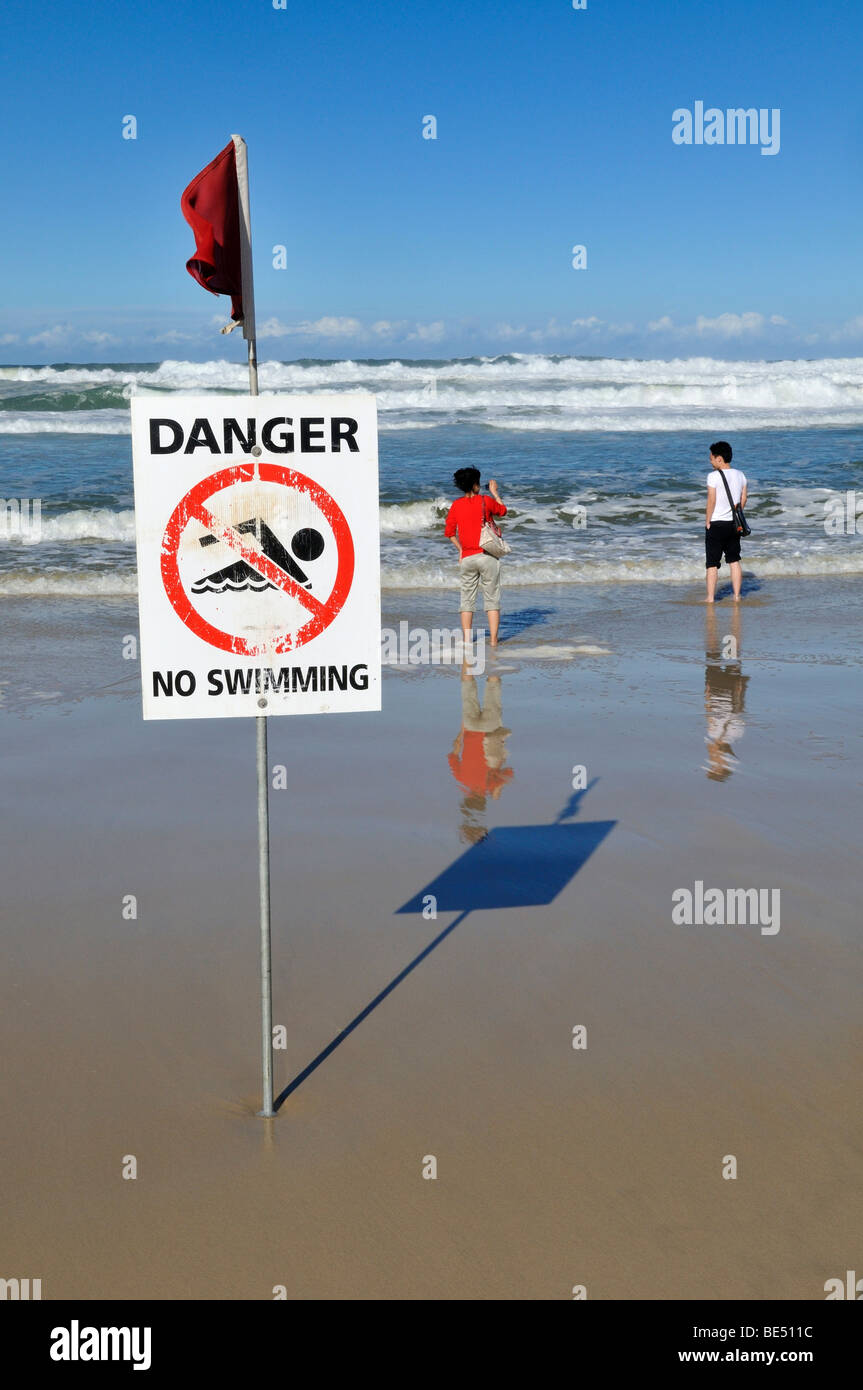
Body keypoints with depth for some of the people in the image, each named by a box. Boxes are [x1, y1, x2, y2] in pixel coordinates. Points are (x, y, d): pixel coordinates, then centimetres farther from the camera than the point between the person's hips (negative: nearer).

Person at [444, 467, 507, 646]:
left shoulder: (456, 505, 2)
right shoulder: (485, 501, -5)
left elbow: (449, 532, 4)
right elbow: (503, 511, 13)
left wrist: (460, 549, 13)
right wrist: (495, 493, 24)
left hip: (467, 557, 3)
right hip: (488, 556, -3)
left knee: (467, 599, 11)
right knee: (492, 599, 4)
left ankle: (467, 639, 8)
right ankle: (493, 639, 1)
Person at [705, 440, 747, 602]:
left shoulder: (713, 476, -14)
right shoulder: (740, 475, 5)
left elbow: (711, 501, -14)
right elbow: (743, 500, 8)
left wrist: (708, 522, -5)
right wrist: (735, 516, 17)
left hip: (716, 524, -6)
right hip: (734, 524, 6)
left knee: (712, 563, 2)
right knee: (734, 561, 13)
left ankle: (710, 598, 3)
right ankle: (736, 596, 14)